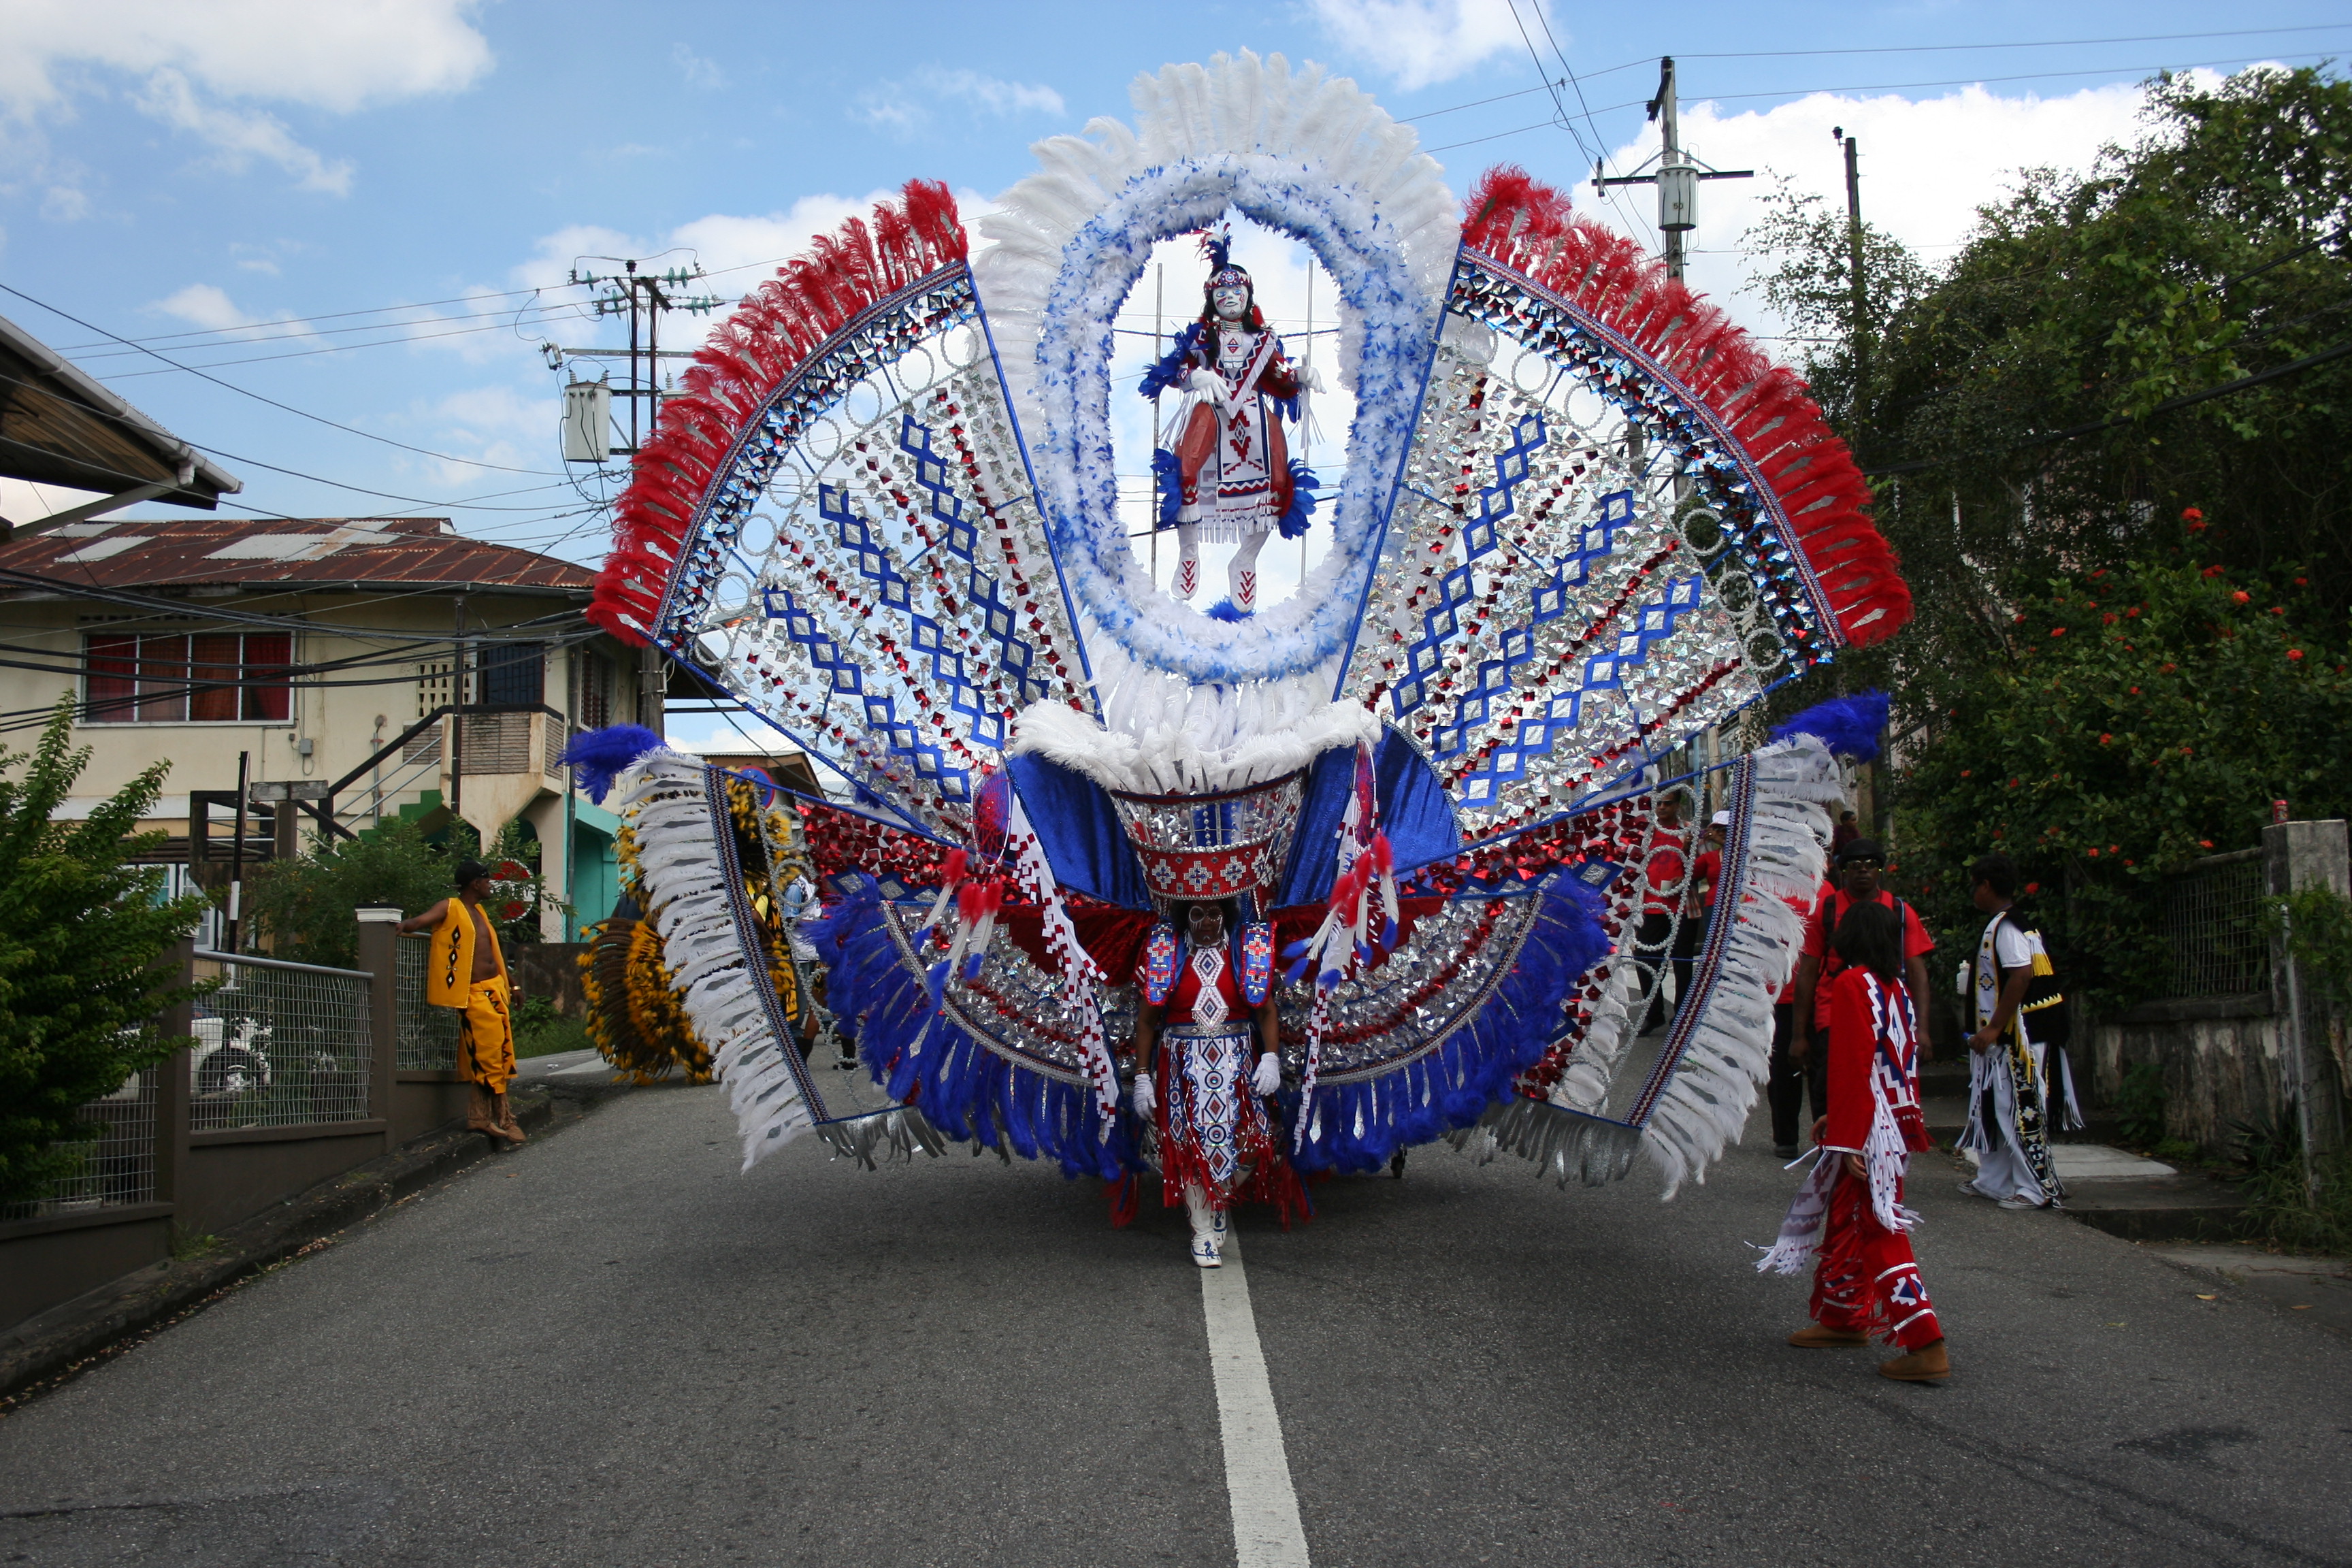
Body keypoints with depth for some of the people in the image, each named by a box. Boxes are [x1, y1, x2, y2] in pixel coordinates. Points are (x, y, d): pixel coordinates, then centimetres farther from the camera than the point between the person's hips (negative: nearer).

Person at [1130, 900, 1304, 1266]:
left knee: (1248, 1143, -5)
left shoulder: (1248, 952, 5)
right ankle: (1203, 1234, 7)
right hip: (1184, 1066, -1)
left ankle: (1219, 1200, 25)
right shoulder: (1165, 954, 3)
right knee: (1192, 1144, -3)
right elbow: (1146, 1020, 3)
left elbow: (1267, 1012, 4)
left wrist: (1271, 1058, -11)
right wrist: (1142, 1076, -2)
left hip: (1236, 1063, 1)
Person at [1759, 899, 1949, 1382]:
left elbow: (1853, 1065, -19)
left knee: (1880, 1233, -7)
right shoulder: (1897, 988, 11)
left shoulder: (1852, 984, -13)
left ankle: (1927, 1346, -10)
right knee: (1846, 1222, 20)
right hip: (1899, 1123, 9)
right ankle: (1845, 1318, 32)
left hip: (1871, 1133, -9)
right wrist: (1837, 1120, 24)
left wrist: (1848, 1141, -18)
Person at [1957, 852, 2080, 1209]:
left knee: (2020, 1111, -5)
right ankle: (1993, 1180, 25)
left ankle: (2038, 1188, 0)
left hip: (2016, 1038, -11)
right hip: (2001, 1039, 11)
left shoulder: (2007, 926, -17)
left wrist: (1993, 1028, -23)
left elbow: (2021, 975, -26)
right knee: (1992, 1109, 16)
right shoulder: (1999, 924, 15)